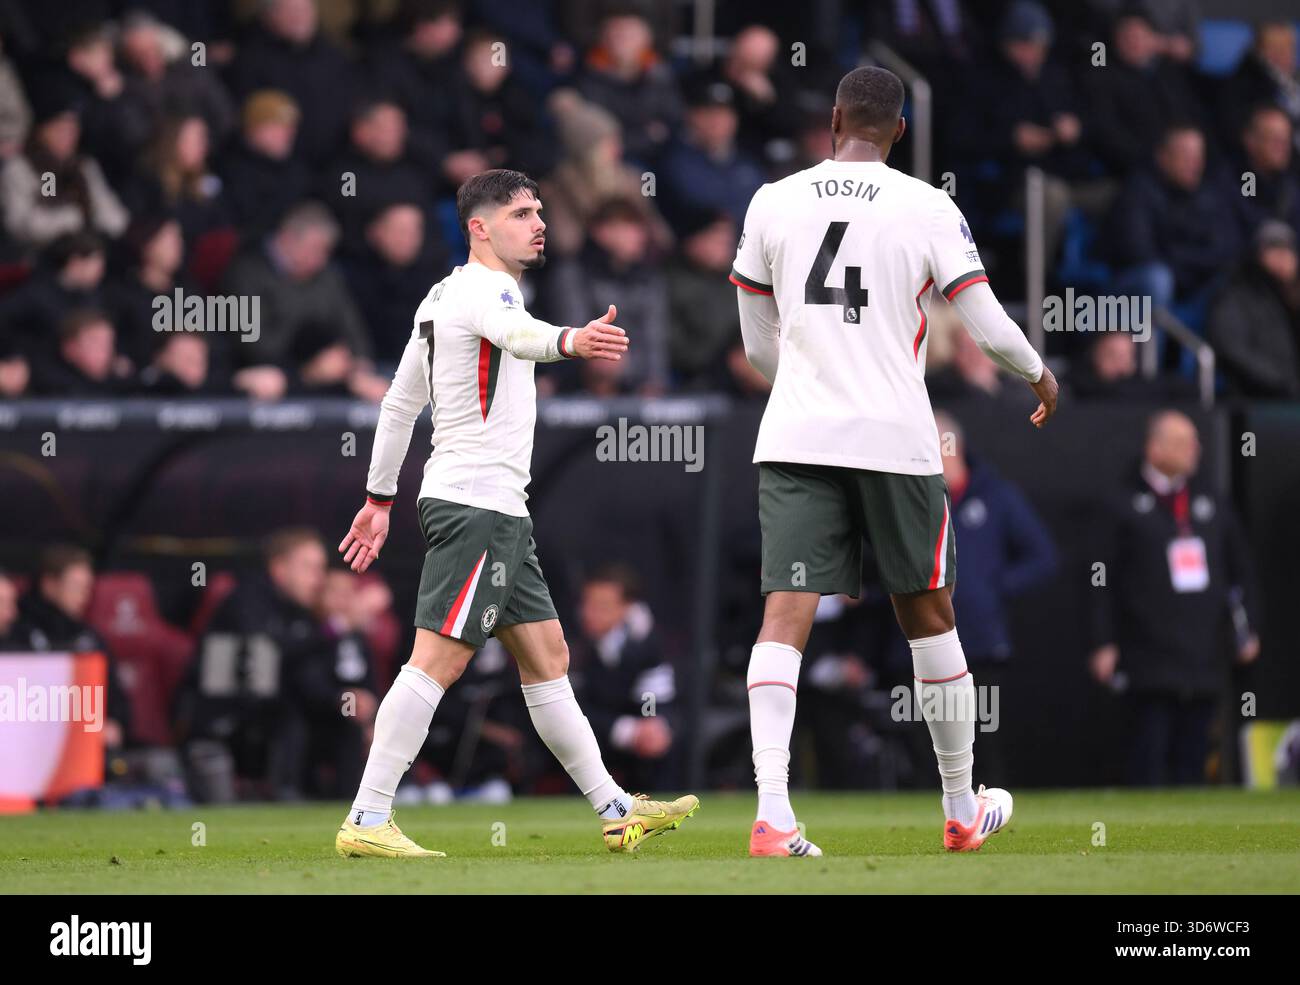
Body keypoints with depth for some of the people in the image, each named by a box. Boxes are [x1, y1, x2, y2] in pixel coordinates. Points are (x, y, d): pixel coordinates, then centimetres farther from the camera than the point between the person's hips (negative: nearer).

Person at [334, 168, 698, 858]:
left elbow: (399, 402, 26)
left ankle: (617, 811, 16)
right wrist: (570, 340, -57)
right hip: (475, 503, -11)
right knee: (437, 661, -13)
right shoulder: (480, 290, -11)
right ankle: (366, 822, -16)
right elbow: (516, 332, -37)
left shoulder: (443, 297, 20)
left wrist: (379, 499, 30)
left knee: (546, 657, 12)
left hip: (497, 514, 11)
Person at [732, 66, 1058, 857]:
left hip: (796, 437, 1)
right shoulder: (928, 209, -2)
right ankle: (964, 811, 27)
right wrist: (1040, 374, 20)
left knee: (787, 614, -6)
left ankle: (772, 814, -24)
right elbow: (988, 326, -2)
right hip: (897, 440, -1)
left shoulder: (774, 204, 6)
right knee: (928, 613, 16)